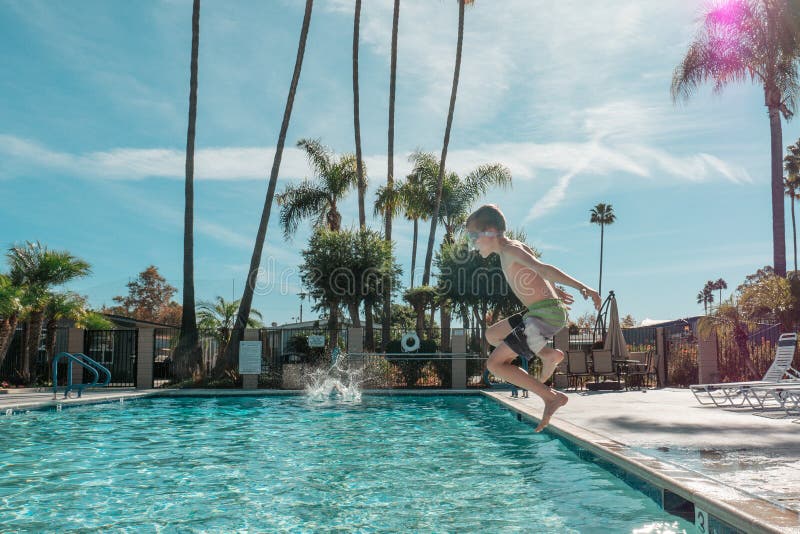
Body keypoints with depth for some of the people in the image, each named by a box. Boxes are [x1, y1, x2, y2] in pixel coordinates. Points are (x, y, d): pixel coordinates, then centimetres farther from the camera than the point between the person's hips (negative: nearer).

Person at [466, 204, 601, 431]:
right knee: (492, 335, 26)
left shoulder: (510, 250, -12)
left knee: (494, 363, -10)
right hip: (541, 312, 10)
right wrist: (555, 291, 45)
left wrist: (582, 287, -33)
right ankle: (548, 354, 12)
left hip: (547, 314, -10)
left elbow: (543, 269, -25)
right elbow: (535, 272, 31)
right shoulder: (513, 248, 16)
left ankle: (552, 397, -10)